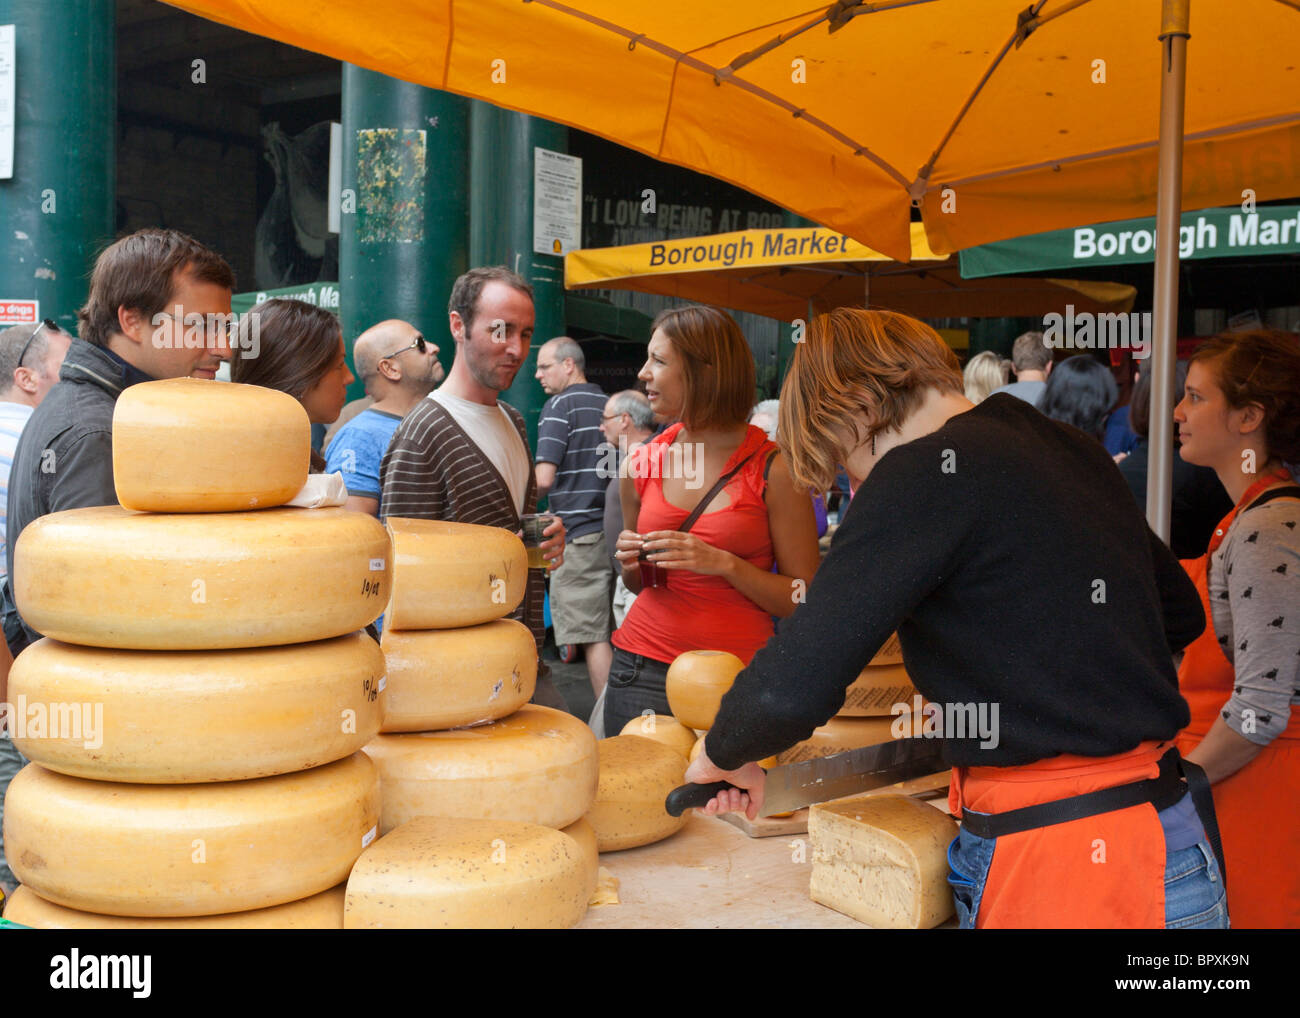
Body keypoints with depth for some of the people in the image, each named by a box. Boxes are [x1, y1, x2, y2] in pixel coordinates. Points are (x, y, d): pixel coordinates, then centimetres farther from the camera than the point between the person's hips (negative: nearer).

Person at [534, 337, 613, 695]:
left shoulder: (560, 405, -7)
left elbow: (543, 479, -15)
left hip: (579, 534, -8)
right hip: (614, 531, 8)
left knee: (592, 637, -5)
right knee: (612, 633, 13)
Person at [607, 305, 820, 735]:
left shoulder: (773, 469, -7)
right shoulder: (642, 464, 6)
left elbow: (805, 601, -7)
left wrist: (725, 564, -18)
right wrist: (632, 562, -1)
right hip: (641, 671, 4)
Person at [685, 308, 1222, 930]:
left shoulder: (931, 469, -16)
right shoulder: (1073, 451, 9)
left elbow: (793, 688, -23)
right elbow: (1181, 612, 24)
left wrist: (725, 754, -1)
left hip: (1062, 877, -9)